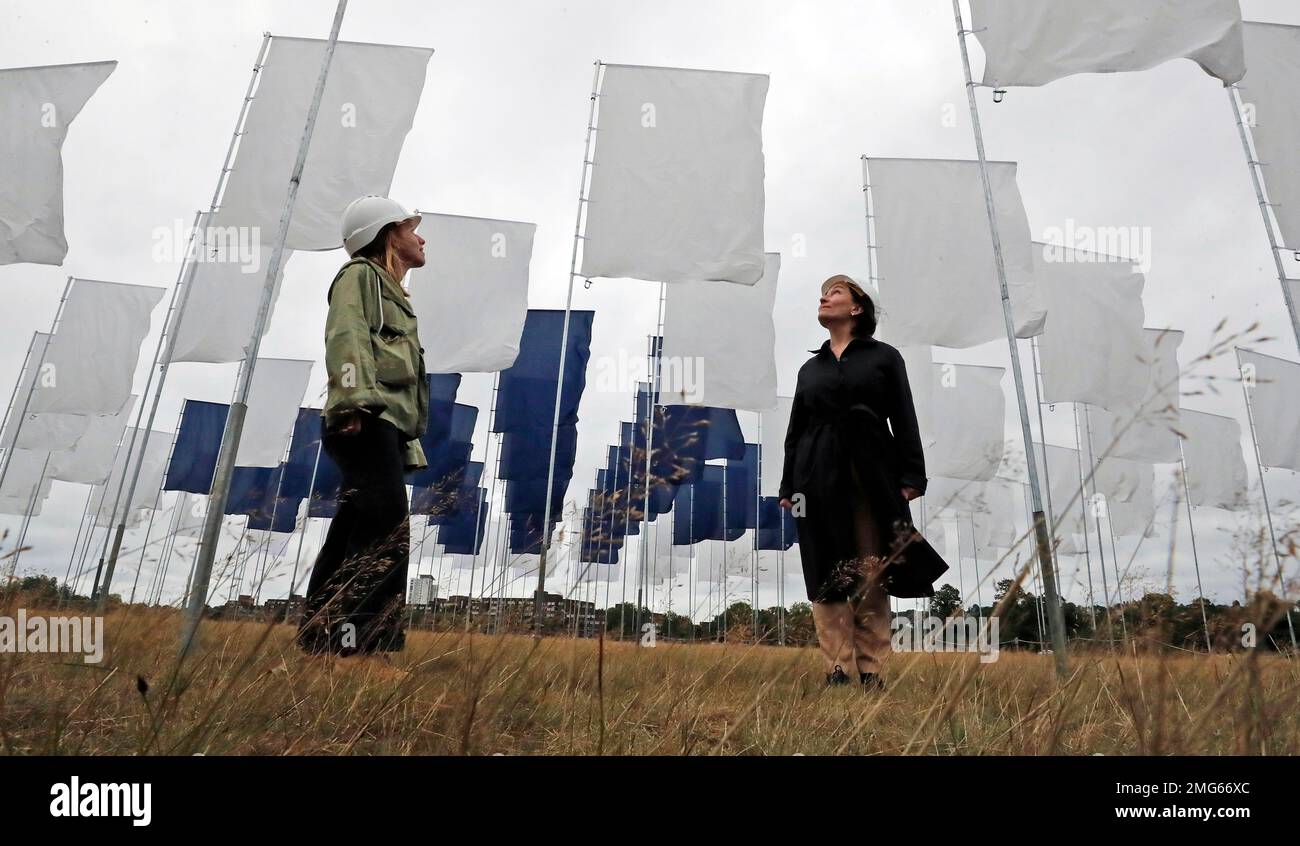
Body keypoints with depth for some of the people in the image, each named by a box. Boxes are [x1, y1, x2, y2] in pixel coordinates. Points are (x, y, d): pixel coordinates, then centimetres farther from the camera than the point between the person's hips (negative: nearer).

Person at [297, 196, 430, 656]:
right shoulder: (361, 274, 6)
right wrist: (353, 398, -26)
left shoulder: (395, 296, 32)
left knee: (351, 538, 8)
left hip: (390, 427, 9)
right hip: (366, 422, -9)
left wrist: (411, 443, 23)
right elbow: (346, 337, -11)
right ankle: (373, 636, -18)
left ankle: (320, 636, 14)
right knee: (386, 534, -17)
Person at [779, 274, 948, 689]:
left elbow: (904, 420, 3)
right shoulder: (810, 367, 17)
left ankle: (872, 671, 7)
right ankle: (836, 670, 4)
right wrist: (788, 487, 8)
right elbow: (795, 430, 15)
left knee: (872, 575, 0)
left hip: (872, 473, -2)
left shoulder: (885, 356, 9)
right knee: (826, 576, -1)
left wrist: (911, 476, -8)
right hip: (819, 476, 2)